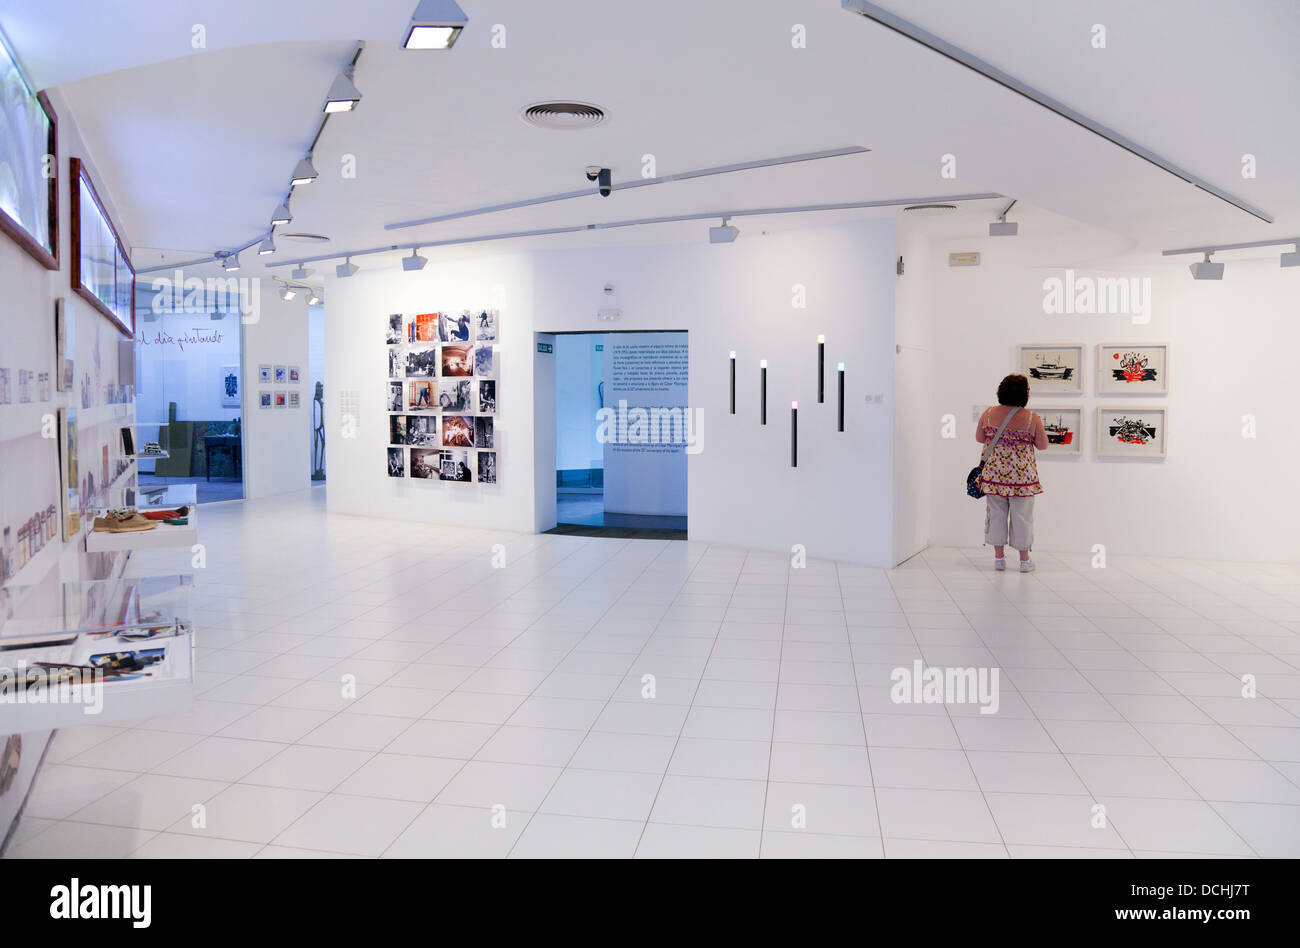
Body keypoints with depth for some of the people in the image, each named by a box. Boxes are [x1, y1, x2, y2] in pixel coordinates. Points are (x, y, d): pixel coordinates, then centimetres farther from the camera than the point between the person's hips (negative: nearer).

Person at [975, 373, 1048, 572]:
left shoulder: (989, 413, -3)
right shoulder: (1032, 418, -9)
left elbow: (979, 438, 7)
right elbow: (1043, 445, -1)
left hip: (994, 472, 2)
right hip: (1022, 474, -2)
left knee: (997, 513, 10)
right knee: (1022, 515, 7)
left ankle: (999, 557, 14)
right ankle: (1024, 559, 15)